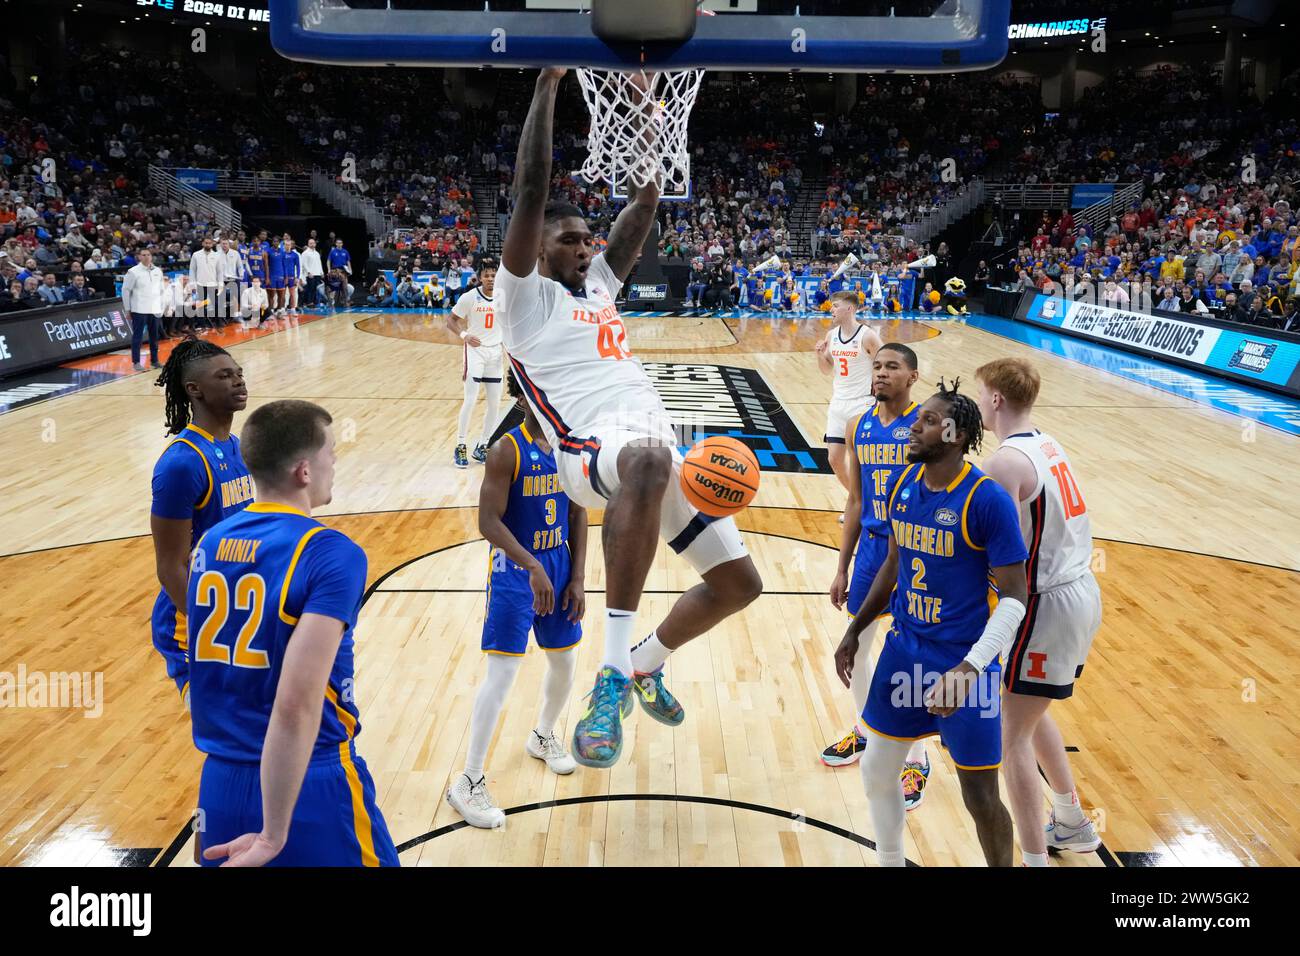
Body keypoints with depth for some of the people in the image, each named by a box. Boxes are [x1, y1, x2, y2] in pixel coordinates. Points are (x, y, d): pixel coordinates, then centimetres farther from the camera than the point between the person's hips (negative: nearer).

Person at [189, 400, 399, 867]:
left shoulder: (208, 542, 3)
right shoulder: (331, 554, -19)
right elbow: (297, 705, -27)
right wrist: (275, 835, -22)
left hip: (220, 784, 6)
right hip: (311, 787, -6)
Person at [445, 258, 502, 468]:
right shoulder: (470, 297, -10)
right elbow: (450, 320, -5)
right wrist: (464, 335, -22)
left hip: (495, 354, 4)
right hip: (475, 351, -4)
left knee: (495, 404, 6)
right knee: (470, 401, -11)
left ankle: (482, 447, 19)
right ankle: (460, 448, 0)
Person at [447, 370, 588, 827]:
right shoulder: (506, 451, -16)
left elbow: (578, 515, 5)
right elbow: (489, 522, -20)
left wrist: (577, 578, 1)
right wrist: (533, 568, -29)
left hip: (559, 566, 6)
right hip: (516, 570, -6)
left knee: (565, 662, 16)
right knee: (502, 672, -7)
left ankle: (542, 736, 44)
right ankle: (468, 782, 4)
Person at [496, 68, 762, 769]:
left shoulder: (598, 285, 27)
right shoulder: (524, 296, 7)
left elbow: (645, 201, 26)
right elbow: (529, 192, -5)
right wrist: (548, 82, -3)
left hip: (661, 451, 8)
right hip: (593, 449, -8)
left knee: (739, 581, 9)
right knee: (648, 461, -45)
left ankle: (646, 665, 34)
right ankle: (613, 677, -39)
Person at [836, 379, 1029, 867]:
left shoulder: (988, 499, -19)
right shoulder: (902, 483, 0)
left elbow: (1014, 597, -18)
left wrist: (969, 669, -28)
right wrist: (854, 632, 15)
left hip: (962, 662, -6)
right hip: (905, 648, 6)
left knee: (980, 796, 4)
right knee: (876, 771, 15)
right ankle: (889, 862, 38)